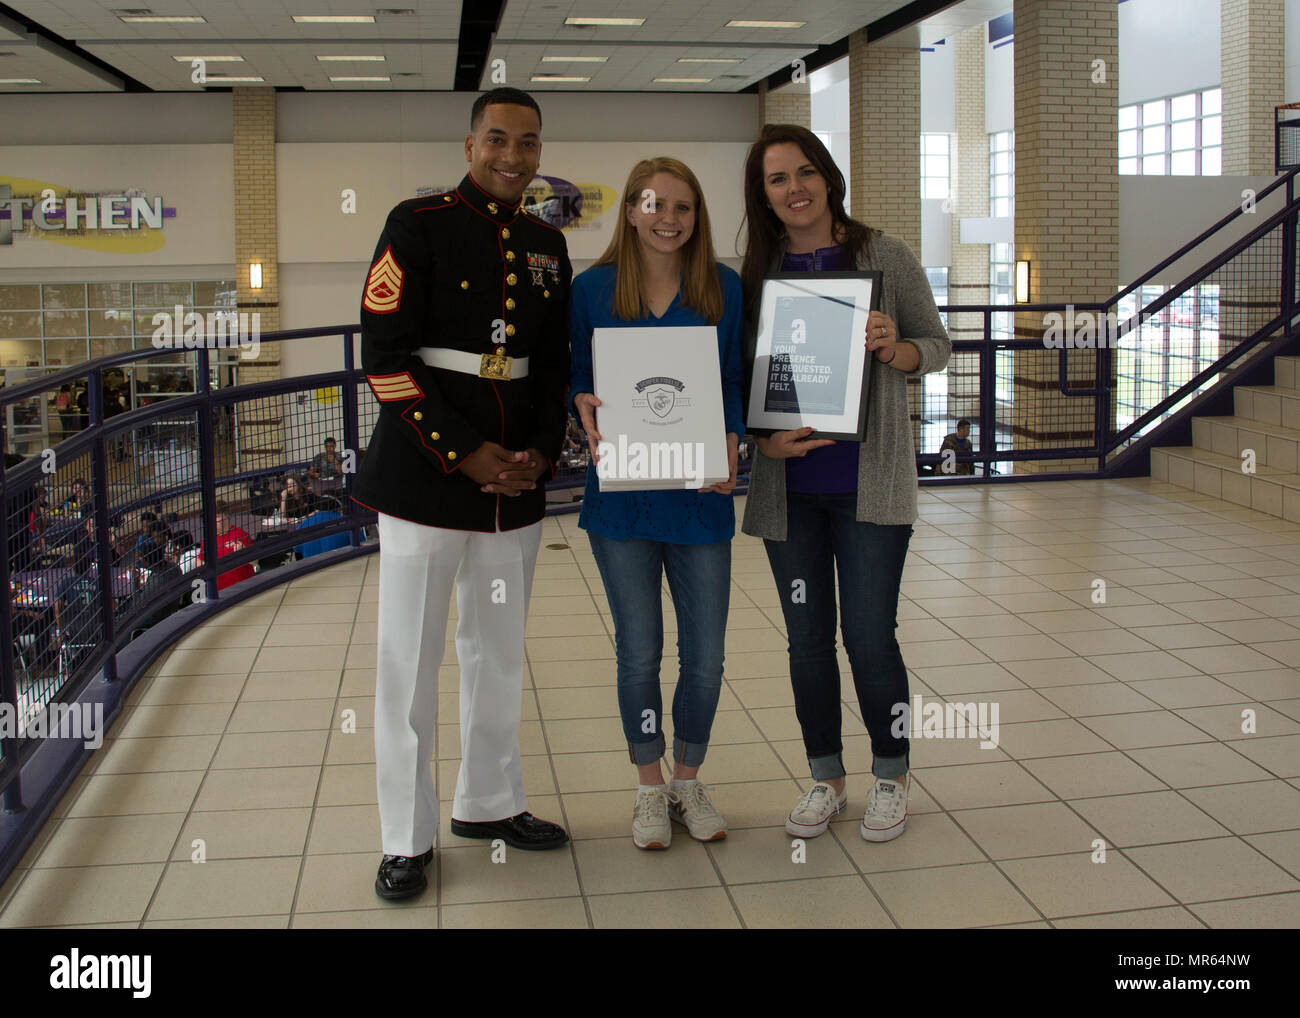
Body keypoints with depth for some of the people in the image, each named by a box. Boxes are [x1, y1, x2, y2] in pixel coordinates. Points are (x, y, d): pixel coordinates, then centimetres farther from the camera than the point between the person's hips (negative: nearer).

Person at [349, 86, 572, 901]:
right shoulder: (418, 226, -6)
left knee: (500, 648, 15)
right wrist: (465, 453, -16)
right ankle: (407, 840, 13)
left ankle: (489, 803, 31)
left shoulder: (547, 245, 11)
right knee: (411, 657, 1)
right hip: (425, 474, -5)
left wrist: (541, 452, -1)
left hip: (517, 477, 6)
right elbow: (386, 354, -11)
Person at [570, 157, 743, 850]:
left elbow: (736, 382, 5)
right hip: (622, 491, -1)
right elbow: (578, 377, 7)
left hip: (700, 491, 1)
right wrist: (587, 413, -15)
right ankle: (650, 789, 25)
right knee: (639, 653, 7)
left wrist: (730, 449, -11)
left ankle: (689, 781, 28)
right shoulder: (593, 288, 2)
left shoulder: (724, 288, 3)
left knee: (705, 656, 5)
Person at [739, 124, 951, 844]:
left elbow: (938, 345, 5)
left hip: (869, 481, -3)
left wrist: (894, 349, -16)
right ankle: (825, 778, 26)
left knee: (869, 636, -2)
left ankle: (890, 778, 20)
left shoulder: (885, 256, -1)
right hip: (788, 487, 3)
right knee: (808, 639, 9)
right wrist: (764, 438, -8)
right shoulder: (756, 272, 6)